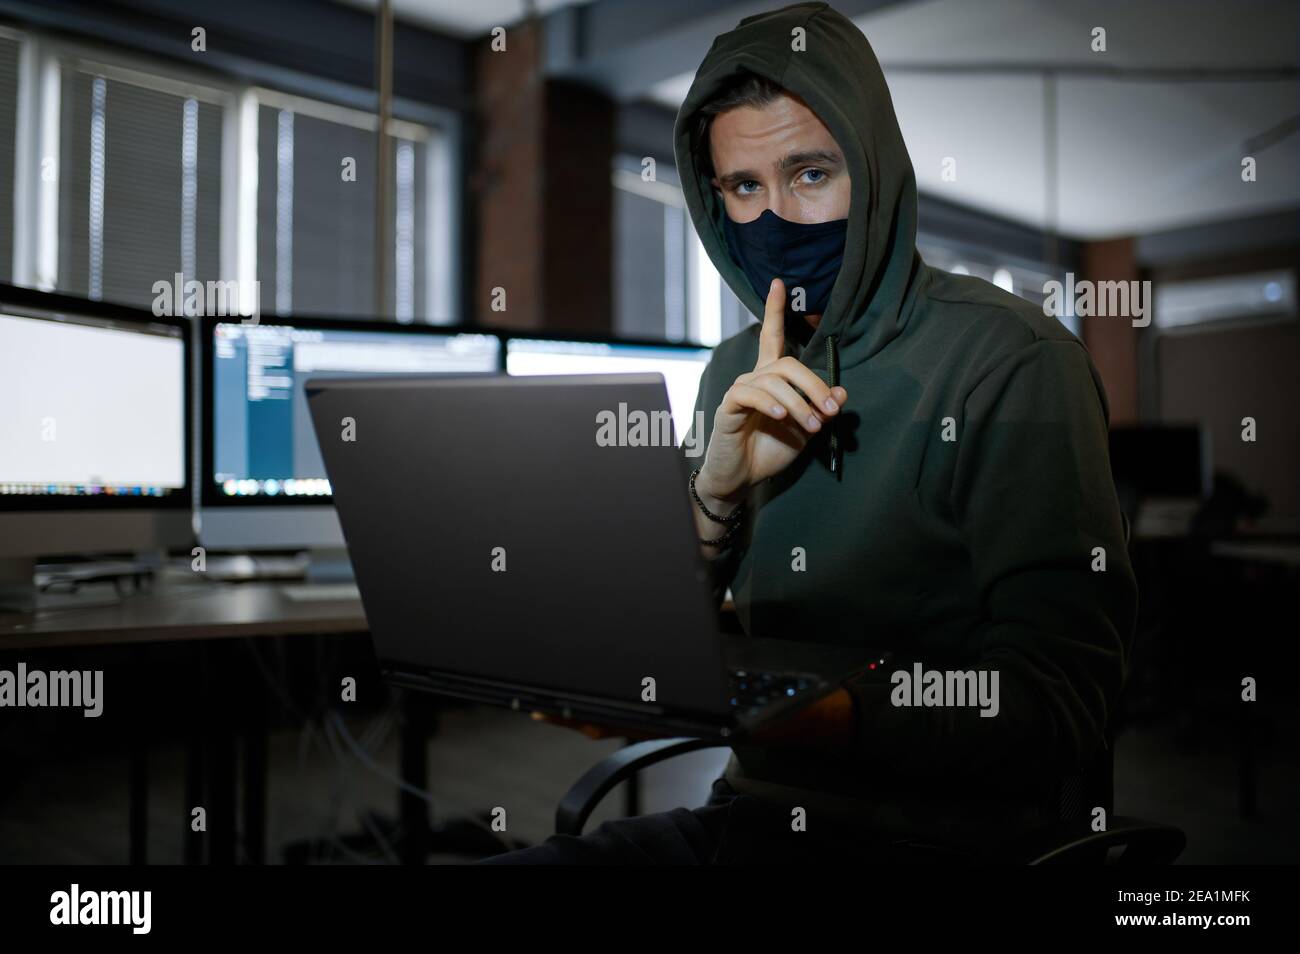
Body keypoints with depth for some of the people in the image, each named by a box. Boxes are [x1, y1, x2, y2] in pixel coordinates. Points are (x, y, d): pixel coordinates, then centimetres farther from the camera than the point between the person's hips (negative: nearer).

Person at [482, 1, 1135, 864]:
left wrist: (811, 718, -34)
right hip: (749, 811, 6)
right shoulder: (739, 374, 9)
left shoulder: (1012, 362, -12)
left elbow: (1061, 703, -19)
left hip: (935, 833, -5)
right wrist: (718, 493, -13)